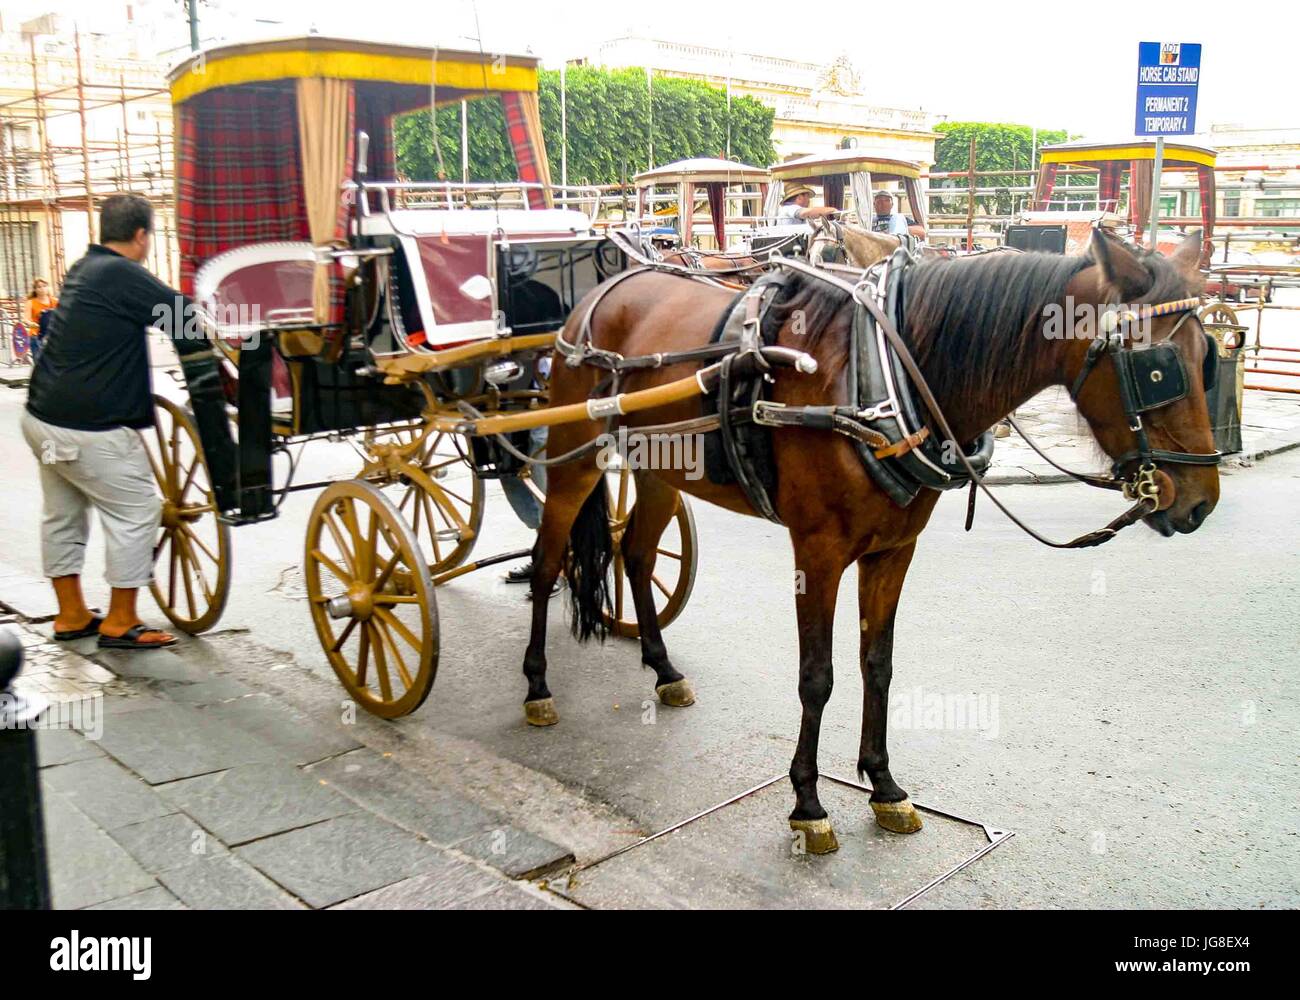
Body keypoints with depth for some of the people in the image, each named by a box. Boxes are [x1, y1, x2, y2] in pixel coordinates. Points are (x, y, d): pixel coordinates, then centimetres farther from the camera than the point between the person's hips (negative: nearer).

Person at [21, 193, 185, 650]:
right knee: (136, 510, -1)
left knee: (62, 514, 17)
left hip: (44, 417, 10)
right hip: (88, 429, -10)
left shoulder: (85, 269, 13)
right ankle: (120, 622, 5)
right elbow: (186, 318, -16)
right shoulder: (122, 275, -16)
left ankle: (71, 615, 29)